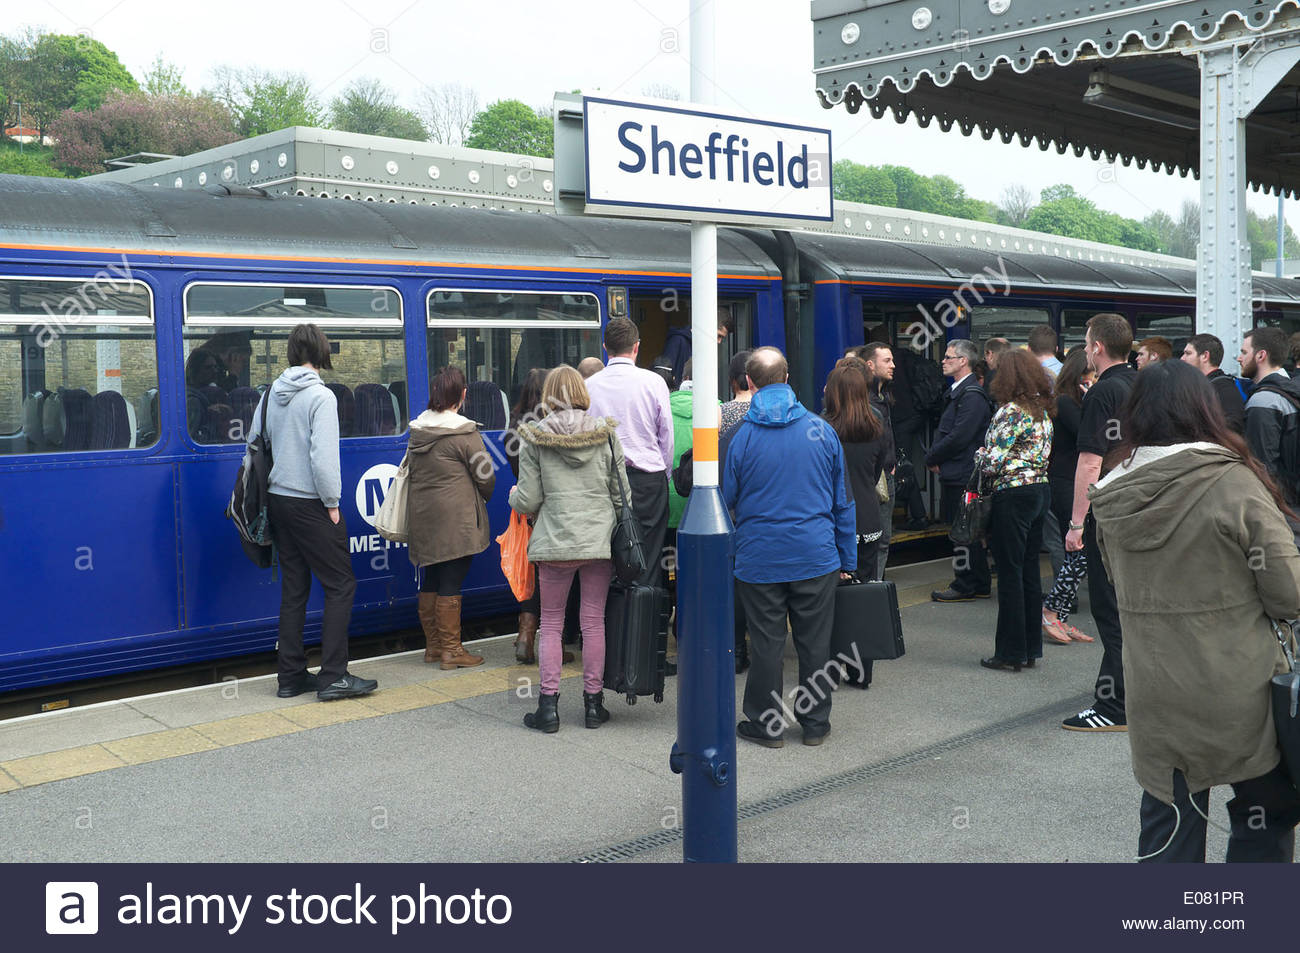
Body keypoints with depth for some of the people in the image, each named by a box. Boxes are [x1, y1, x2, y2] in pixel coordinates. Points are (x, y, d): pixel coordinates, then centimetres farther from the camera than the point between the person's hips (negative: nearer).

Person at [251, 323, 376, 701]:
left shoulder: (270, 395, 9)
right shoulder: (320, 396, -14)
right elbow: (323, 457, -20)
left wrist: (261, 495, 20)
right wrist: (332, 503, -11)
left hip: (277, 501, 8)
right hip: (309, 504, -7)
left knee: (294, 588, 12)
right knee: (340, 585, 0)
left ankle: (291, 676, 15)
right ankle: (333, 676, -2)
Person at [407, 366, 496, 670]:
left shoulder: (416, 431, 7)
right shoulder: (464, 433, -13)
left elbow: (410, 471, 14)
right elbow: (486, 475, -8)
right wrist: (483, 500, 13)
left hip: (422, 518, 7)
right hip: (456, 520, -7)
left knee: (430, 580, 15)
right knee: (451, 584, -2)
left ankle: (432, 645, 23)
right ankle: (450, 650, 2)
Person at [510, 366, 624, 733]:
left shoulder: (534, 437, -3)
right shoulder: (606, 432, 1)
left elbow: (528, 501, -3)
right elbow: (620, 492, 4)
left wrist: (514, 496, 19)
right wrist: (616, 529, 19)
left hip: (555, 542, -1)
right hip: (600, 539, 2)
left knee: (551, 623, 9)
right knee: (594, 621, 9)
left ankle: (549, 705, 9)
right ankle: (593, 703, 16)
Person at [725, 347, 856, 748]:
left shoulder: (740, 437, -9)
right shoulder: (822, 430, -1)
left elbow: (725, 500, -2)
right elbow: (843, 500, 5)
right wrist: (847, 558, 13)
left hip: (760, 559, -2)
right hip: (816, 555, 2)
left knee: (766, 643, 7)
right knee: (815, 641, 10)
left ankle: (765, 724, 17)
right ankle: (815, 723, 21)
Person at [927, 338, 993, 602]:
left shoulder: (972, 396, -16)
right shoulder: (957, 392, 16)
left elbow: (959, 437, -21)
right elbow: (945, 432, 19)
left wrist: (932, 458, -10)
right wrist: (935, 457, 3)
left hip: (962, 475, -10)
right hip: (954, 473, 10)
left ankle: (965, 586, 5)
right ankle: (980, 584, 22)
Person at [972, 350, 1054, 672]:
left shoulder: (1011, 411, -15)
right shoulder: (1043, 410, 10)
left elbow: (993, 461, -19)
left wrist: (979, 453, 2)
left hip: (1013, 494, -8)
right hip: (1041, 489, 8)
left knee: (1010, 573, -1)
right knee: (1030, 570, 13)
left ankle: (1010, 653, 4)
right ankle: (1031, 648, 19)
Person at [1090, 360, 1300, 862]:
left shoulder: (1111, 497, -2)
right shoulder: (1235, 484, -16)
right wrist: (1235, 597, 6)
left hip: (1155, 701, 4)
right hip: (1239, 694, -3)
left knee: (1167, 824, 16)